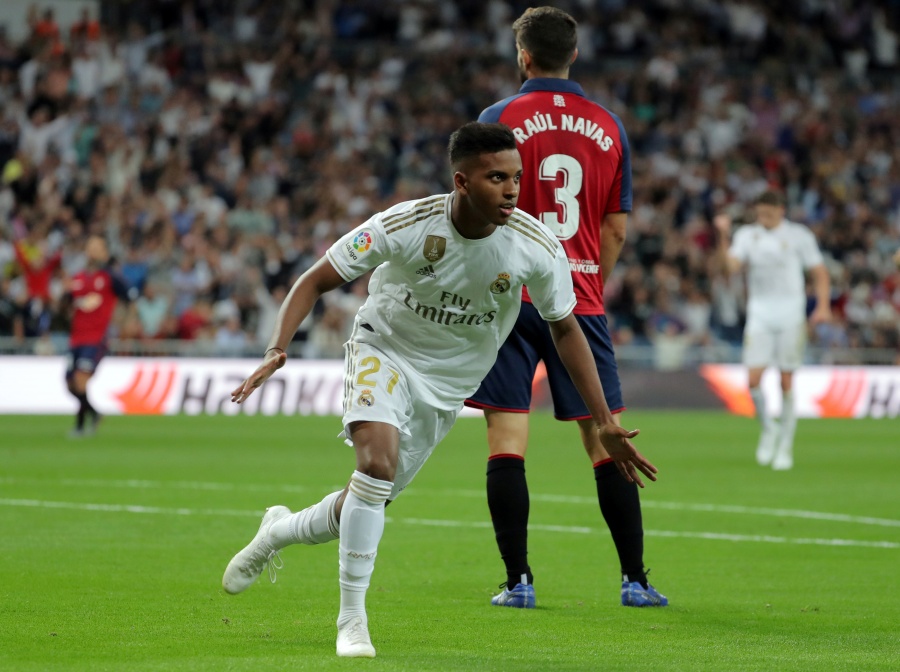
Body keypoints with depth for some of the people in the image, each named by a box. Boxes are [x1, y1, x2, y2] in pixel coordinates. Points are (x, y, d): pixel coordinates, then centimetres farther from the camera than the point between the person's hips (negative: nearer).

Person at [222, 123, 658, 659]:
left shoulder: (538, 248, -21)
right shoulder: (403, 226, -26)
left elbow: (566, 328, -5)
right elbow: (316, 281, -16)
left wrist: (604, 423, -6)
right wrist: (277, 349, -32)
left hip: (448, 384, 3)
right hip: (384, 352, -3)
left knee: (368, 502, 6)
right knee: (377, 460, -28)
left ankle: (279, 532, 39)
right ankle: (352, 619, -16)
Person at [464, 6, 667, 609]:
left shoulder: (500, 119, -3)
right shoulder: (609, 127, 8)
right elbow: (617, 229, 10)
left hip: (512, 295, -3)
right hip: (582, 302, 3)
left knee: (507, 436, -1)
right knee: (604, 437, 6)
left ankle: (519, 579, -5)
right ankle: (635, 579, 7)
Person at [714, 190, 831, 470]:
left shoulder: (799, 236, 1)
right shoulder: (747, 235, 6)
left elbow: (820, 273, 4)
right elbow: (731, 265, -8)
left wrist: (823, 306, -9)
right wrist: (724, 236, -20)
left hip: (790, 314, -2)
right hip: (759, 313, 2)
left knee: (786, 381, -2)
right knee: (753, 379, -10)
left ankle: (785, 445, 9)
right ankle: (767, 428, 16)